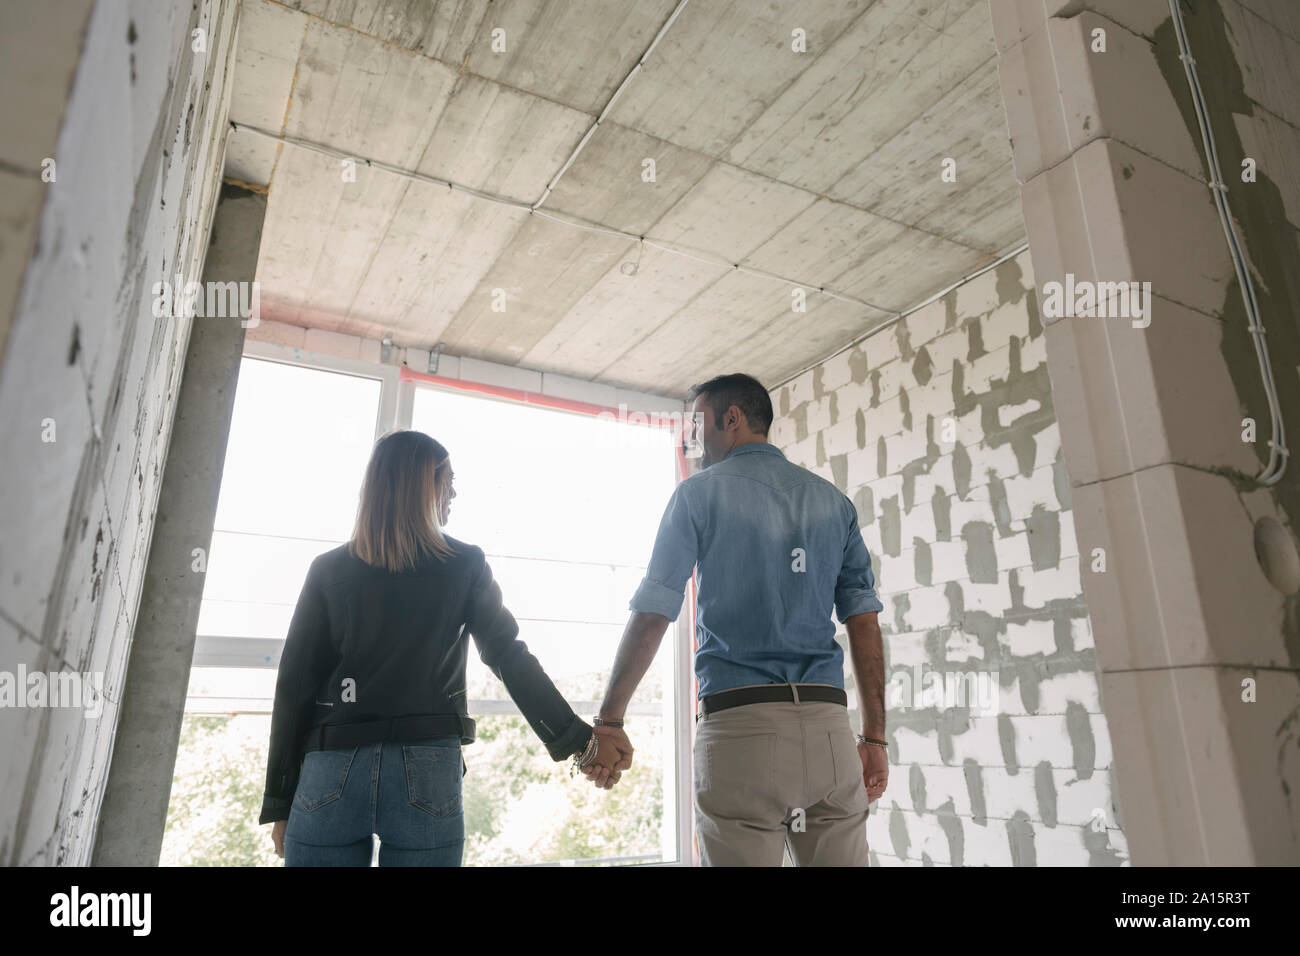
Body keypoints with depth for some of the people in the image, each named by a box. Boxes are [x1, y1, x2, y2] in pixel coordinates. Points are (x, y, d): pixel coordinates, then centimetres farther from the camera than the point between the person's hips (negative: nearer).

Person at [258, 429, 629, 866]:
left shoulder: (328, 569, 4)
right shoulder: (465, 566, 1)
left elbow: (294, 686, 2)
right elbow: (510, 658, -3)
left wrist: (279, 801, 7)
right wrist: (579, 741, 1)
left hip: (331, 776, 1)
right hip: (426, 776, -1)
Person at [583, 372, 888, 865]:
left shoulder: (700, 492, 2)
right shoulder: (833, 500, 14)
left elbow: (651, 616, -3)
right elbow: (864, 621, 9)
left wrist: (609, 720, 4)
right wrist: (874, 736, 12)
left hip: (740, 722, -4)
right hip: (828, 724, 4)